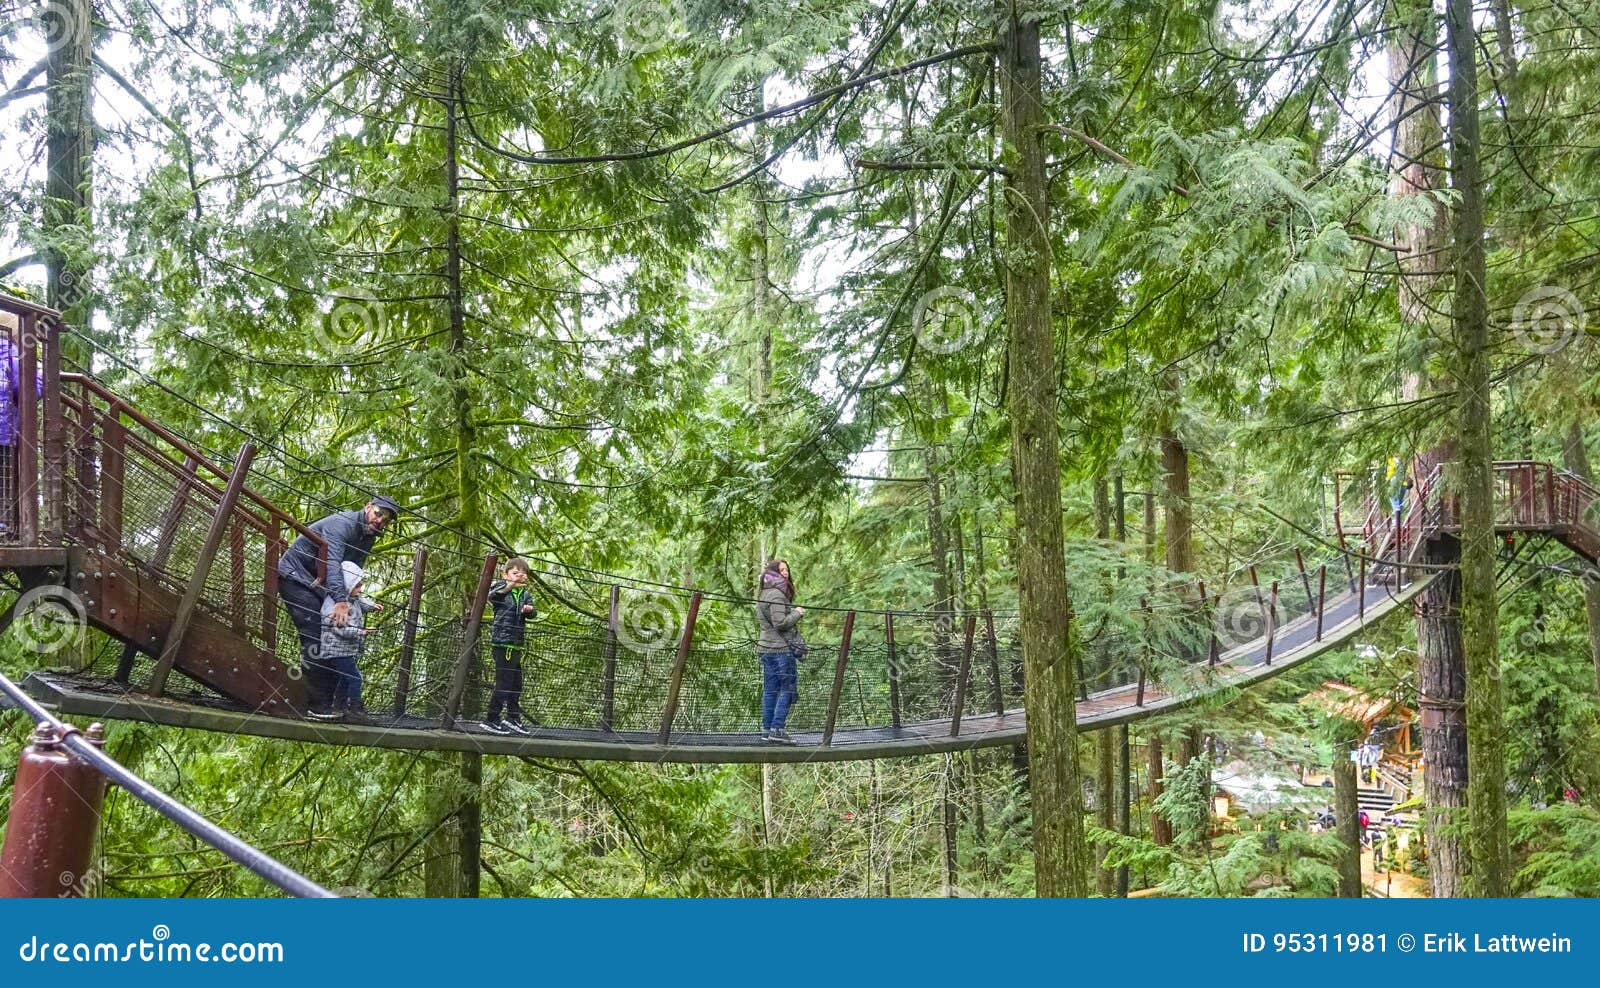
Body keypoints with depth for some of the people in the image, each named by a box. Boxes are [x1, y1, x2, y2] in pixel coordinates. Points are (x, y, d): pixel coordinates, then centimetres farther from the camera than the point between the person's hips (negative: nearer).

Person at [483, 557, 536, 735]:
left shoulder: (525, 594, 12)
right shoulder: (501, 588, -4)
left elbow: (531, 612, -2)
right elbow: (491, 596, -26)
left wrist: (528, 609, -27)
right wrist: (508, 586, -43)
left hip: (517, 645, 7)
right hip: (502, 643, -7)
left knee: (516, 683, 15)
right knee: (504, 683, -7)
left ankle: (513, 717, 29)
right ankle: (491, 720, 3)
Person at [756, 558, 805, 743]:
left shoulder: (764, 595, 17)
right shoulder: (776, 595, -14)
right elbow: (780, 622, -21)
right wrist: (797, 613, -6)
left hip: (767, 648, 9)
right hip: (781, 648, -9)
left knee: (770, 690, 10)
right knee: (788, 689, -5)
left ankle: (766, 729, 12)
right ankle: (777, 730, -9)